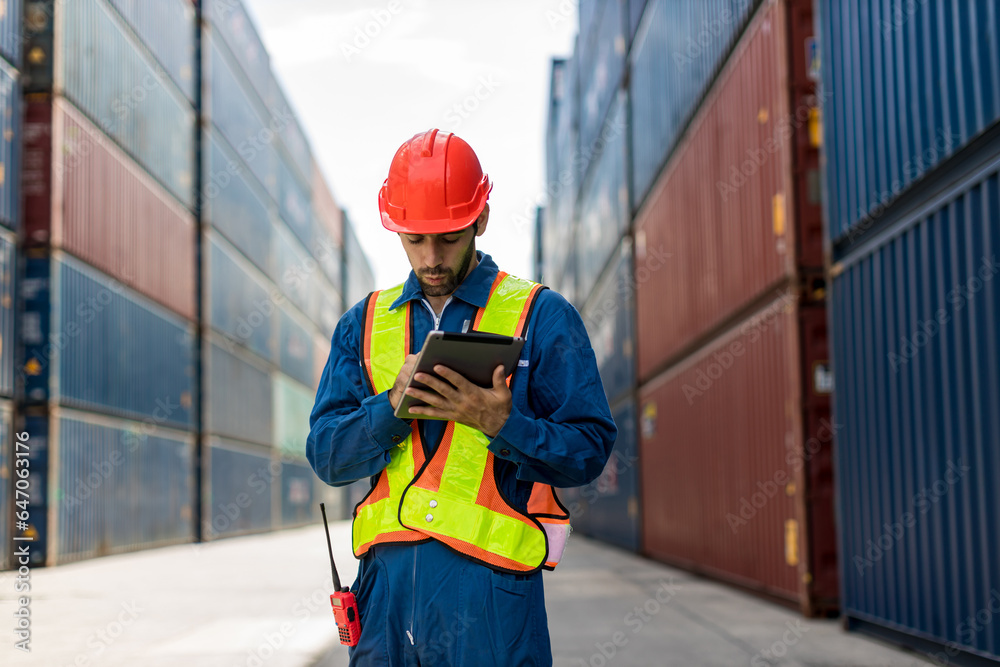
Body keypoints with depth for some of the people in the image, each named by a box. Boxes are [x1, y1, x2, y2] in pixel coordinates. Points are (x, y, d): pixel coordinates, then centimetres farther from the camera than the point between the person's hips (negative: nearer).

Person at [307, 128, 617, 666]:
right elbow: (326, 456, 5)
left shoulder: (542, 317, 2)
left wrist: (499, 423, -20)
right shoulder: (364, 324, 13)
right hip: (386, 576, 3)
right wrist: (394, 404, -13)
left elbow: (589, 450, -3)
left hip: (490, 585, -3)